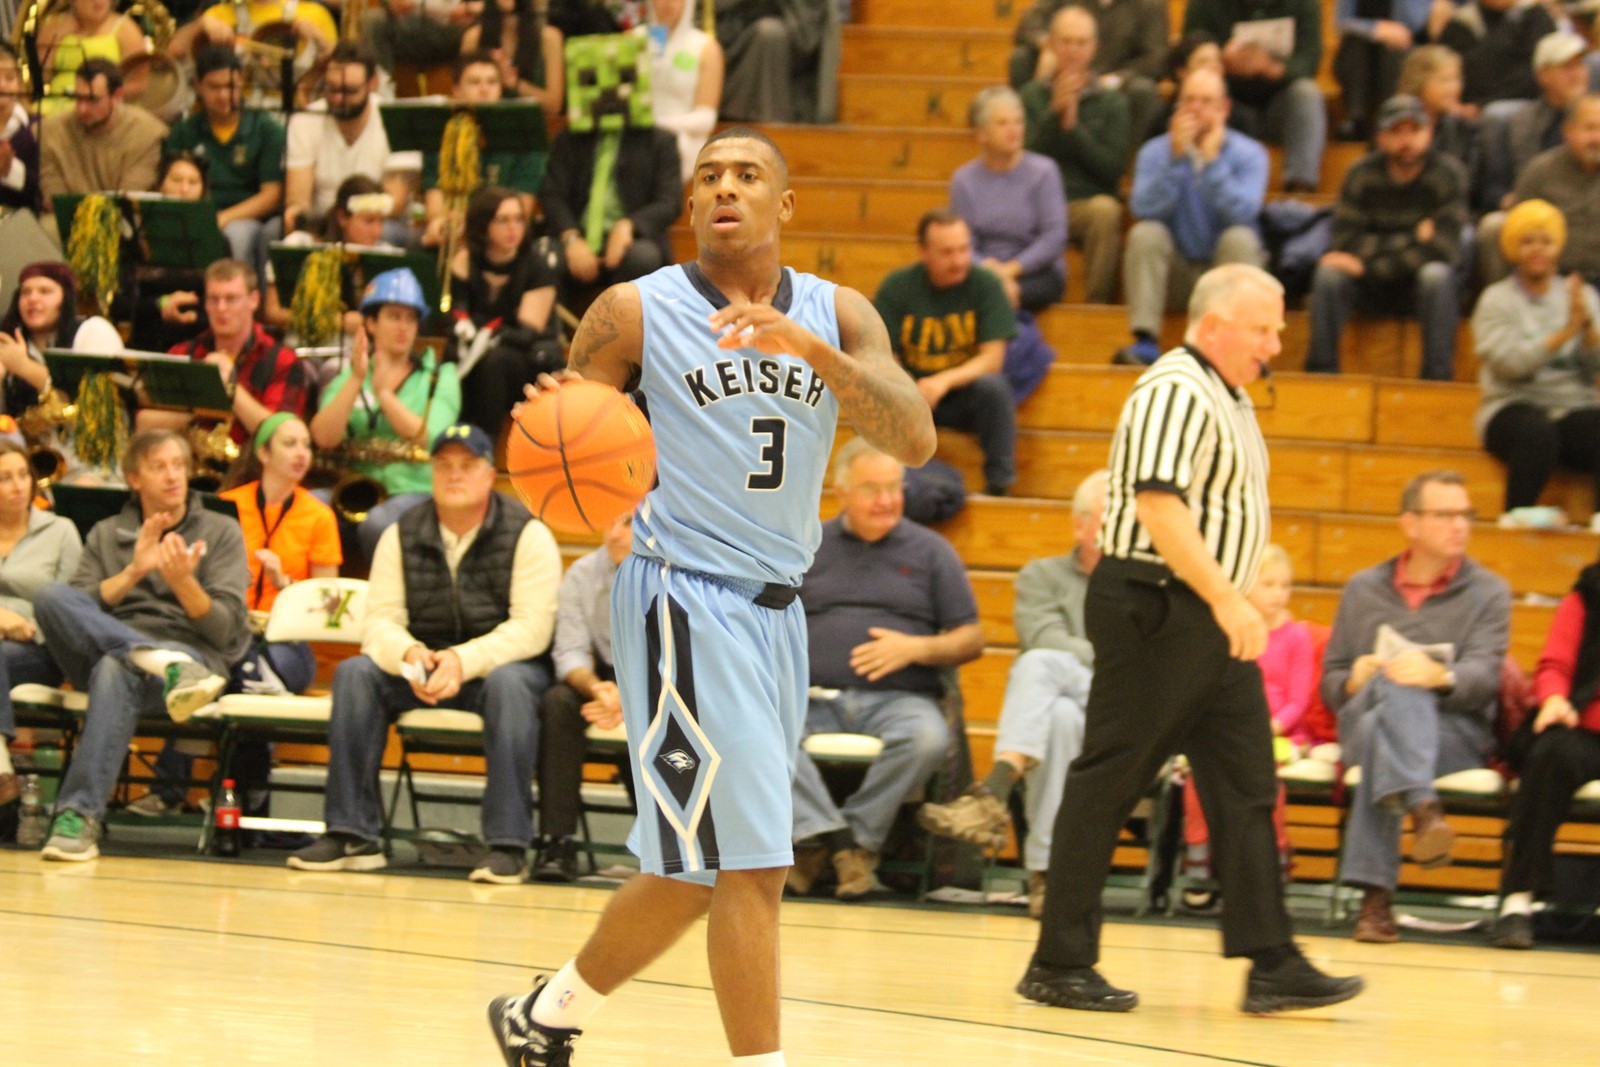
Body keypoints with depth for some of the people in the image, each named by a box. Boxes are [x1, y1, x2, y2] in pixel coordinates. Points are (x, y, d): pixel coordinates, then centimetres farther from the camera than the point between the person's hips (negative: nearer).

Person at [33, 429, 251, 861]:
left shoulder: (221, 533, 15)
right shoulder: (106, 535, 22)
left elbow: (224, 630, 4)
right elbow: (78, 609, 7)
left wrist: (184, 581, -14)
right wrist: (133, 572, -7)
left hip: (194, 654, -3)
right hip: (103, 646, 3)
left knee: (116, 670, -39)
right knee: (51, 595, -28)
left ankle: (79, 817, -45)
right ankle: (168, 664, -40)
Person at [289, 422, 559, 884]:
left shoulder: (527, 535, -8)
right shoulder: (402, 536, 3)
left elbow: (531, 628, -17)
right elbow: (380, 621, -3)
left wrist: (464, 661, -32)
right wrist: (409, 654, -28)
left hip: (499, 661, -4)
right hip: (424, 664, 4)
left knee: (509, 683, -38)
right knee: (354, 673, -23)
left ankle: (508, 845, -38)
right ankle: (352, 835, -23)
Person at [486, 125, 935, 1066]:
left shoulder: (839, 315, 5)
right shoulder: (636, 312, -4)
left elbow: (915, 440, -9)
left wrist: (809, 348, -24)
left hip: (776, 609, 6)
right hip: (684, 600, -6)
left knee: (700, 869, 13)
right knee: (750, 862, -13)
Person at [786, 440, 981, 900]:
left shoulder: (929, 551, 14)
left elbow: (971, 640, 11)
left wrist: (916, 648, -8)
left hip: (896, 697, -1)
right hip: (812, 698, 1)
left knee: (927, 737, -36)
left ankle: (859, 835, -19)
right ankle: (829, 833, -33)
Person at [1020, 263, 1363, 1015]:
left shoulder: (1229, 400, 18)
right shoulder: (1175, 394, -14)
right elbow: (1158, 505, -25)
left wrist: (1230, 603, 20)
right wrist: (1227, 598, -29)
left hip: (1211, 623, 10)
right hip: (1154, 610, -10)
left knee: (1245, 789, 6)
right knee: (1108, 784, -4)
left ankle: (1271, 966, 5)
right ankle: (1059, 965, 0)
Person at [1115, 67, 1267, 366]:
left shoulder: (1249, 154, -4)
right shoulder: (1156, 151, 0)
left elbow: (1242, 213, -23)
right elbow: (1144, 210, -17)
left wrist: (1212, 160, -23)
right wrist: (1176, 158, -22)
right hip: (1175, 270, 1)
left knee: (1239, 238, -30)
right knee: (1145, 234, -26)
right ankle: (1145, 343, -32)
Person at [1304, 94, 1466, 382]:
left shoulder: (1447, 174, -12)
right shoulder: (1362, 174, -7)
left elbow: (1442, 248, -22)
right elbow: (1346, 243, -16)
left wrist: (1369, 267, -26)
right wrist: (1414, 238, -21)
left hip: (1423, 286, -1)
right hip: (1372, 292, 1)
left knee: (1437, 274, -35)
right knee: (1329, 273, -27)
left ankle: (1438, 377, -32)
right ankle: (1321, 373, -25)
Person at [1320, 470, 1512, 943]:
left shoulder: (1488, 592, 12)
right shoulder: (1364, 589, 18)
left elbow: (1484, 677, -7)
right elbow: (1330, 685, 16)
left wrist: (1442, 677, -31)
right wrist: (1354, 682, -10)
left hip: (1458, 735, -1)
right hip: (1362, 723, 1)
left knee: (1383, 733, -38)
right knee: (1395, 687, -37)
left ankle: (1375, 892, -51)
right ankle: (1422, 807, -59)